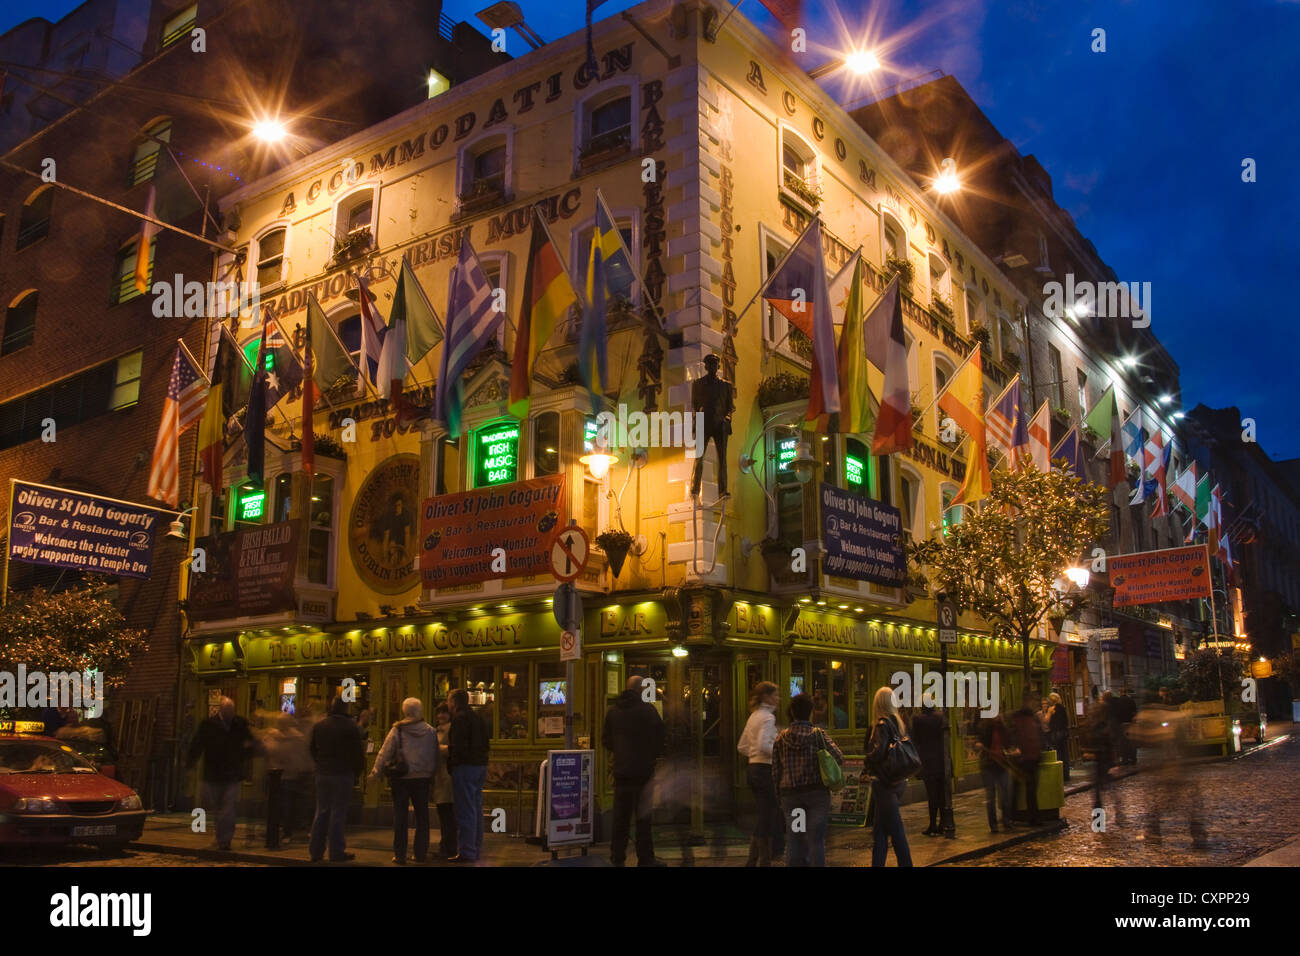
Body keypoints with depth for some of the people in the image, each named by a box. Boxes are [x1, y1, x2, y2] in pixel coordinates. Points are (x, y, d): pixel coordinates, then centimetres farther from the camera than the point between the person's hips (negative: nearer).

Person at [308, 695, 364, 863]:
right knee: (338, 813, 0)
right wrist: (358, 771, 5)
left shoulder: (319, 725, 6)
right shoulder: (350, 726, -10)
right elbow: (357, 752, -8)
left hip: (322, 774, 5)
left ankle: (315, 851, 16)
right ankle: (336, 852, 3)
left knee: (321, 812, 13)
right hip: (343, 774, -5)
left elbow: (312, 749, 14)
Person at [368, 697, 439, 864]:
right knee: (422, 815, 11)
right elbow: (435, 756, 7)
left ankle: (400, 855, 6)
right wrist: (432, 774, 18)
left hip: (401, 778, -2)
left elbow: (385, 752, -8)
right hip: (423, 778, 3)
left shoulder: (397, 730, -7)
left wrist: (375, 772, -1)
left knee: (400, 816, 5)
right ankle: (420, 853, 14)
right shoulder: (430, 731, 2)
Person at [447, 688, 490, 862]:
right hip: (480, 766, 9)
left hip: (465, 767, -9)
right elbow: (485, 744, 17)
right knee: (476, 809, 14)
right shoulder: (478, 717, 16)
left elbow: (457, 746, -20)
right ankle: (476, 849, 21)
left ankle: (467, 852, -4)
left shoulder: (460, 717, -12)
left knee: (465, 811, -6)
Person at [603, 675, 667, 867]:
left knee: (621, 815, 10)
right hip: (643, 770, -4)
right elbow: (660, 737, -7)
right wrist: (656, 755, 11)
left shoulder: (613, 711, 5)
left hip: (621, 770, 4)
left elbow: (607, 741, 11)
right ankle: (645, 859, 3)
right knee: (643, 815, 1)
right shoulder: (647, 709, -9)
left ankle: (617, 857, 13)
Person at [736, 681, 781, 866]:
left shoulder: (753, 716, 16)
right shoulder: (767, 717, -12)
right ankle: (765, 861, 6)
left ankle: (752, 860, 17)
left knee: (764, 816, 15)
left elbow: (742, 747, 18)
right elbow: (763, 745, -25)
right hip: (765, 769, -9)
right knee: (769, 816, 0)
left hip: (752, 768, 9)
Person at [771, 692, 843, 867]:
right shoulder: (818, 734, -5)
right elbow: (838, 758, -13)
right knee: (816, 840, 2)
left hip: (790, 794, 2)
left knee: (794, 841, 8)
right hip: (817, 792, -2)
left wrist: (781, 793, 15)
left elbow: (775, 772, 3)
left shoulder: (781, 738, 2)